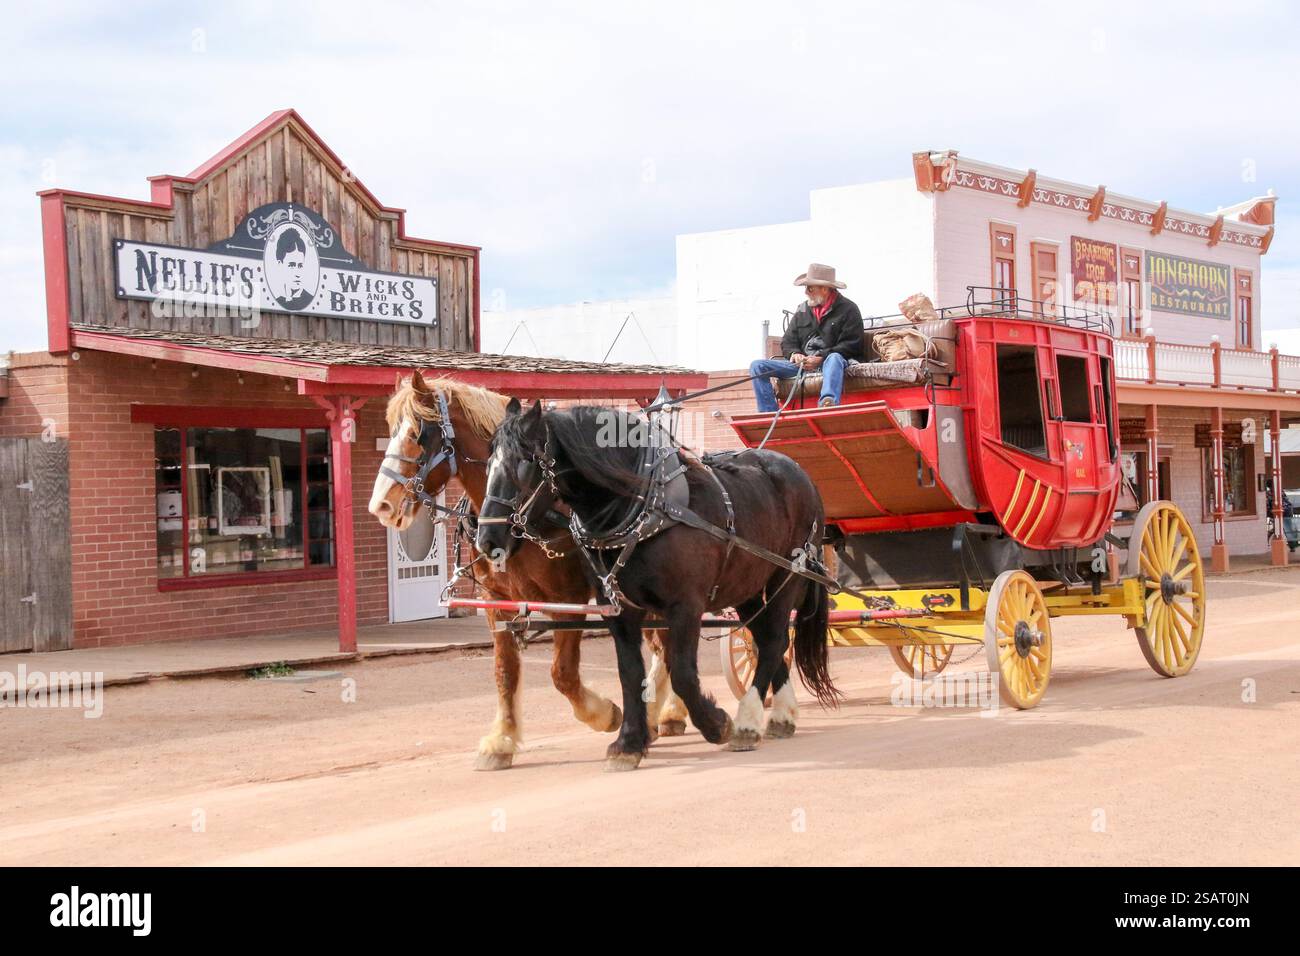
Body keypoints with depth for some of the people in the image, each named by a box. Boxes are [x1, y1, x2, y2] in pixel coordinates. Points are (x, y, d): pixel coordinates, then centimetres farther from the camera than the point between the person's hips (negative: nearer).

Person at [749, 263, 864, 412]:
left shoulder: (848, 309, 1)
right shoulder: (803, 310, 18)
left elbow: (851, 345, -7)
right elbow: (788, 342, 19)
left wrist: (821, 358, -17)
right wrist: (795, 354, -6)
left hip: (828, 362, -5)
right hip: (802, 364, 5)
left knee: (834, 358, -43)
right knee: (757, 366, -10)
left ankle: (828, 402, -66)